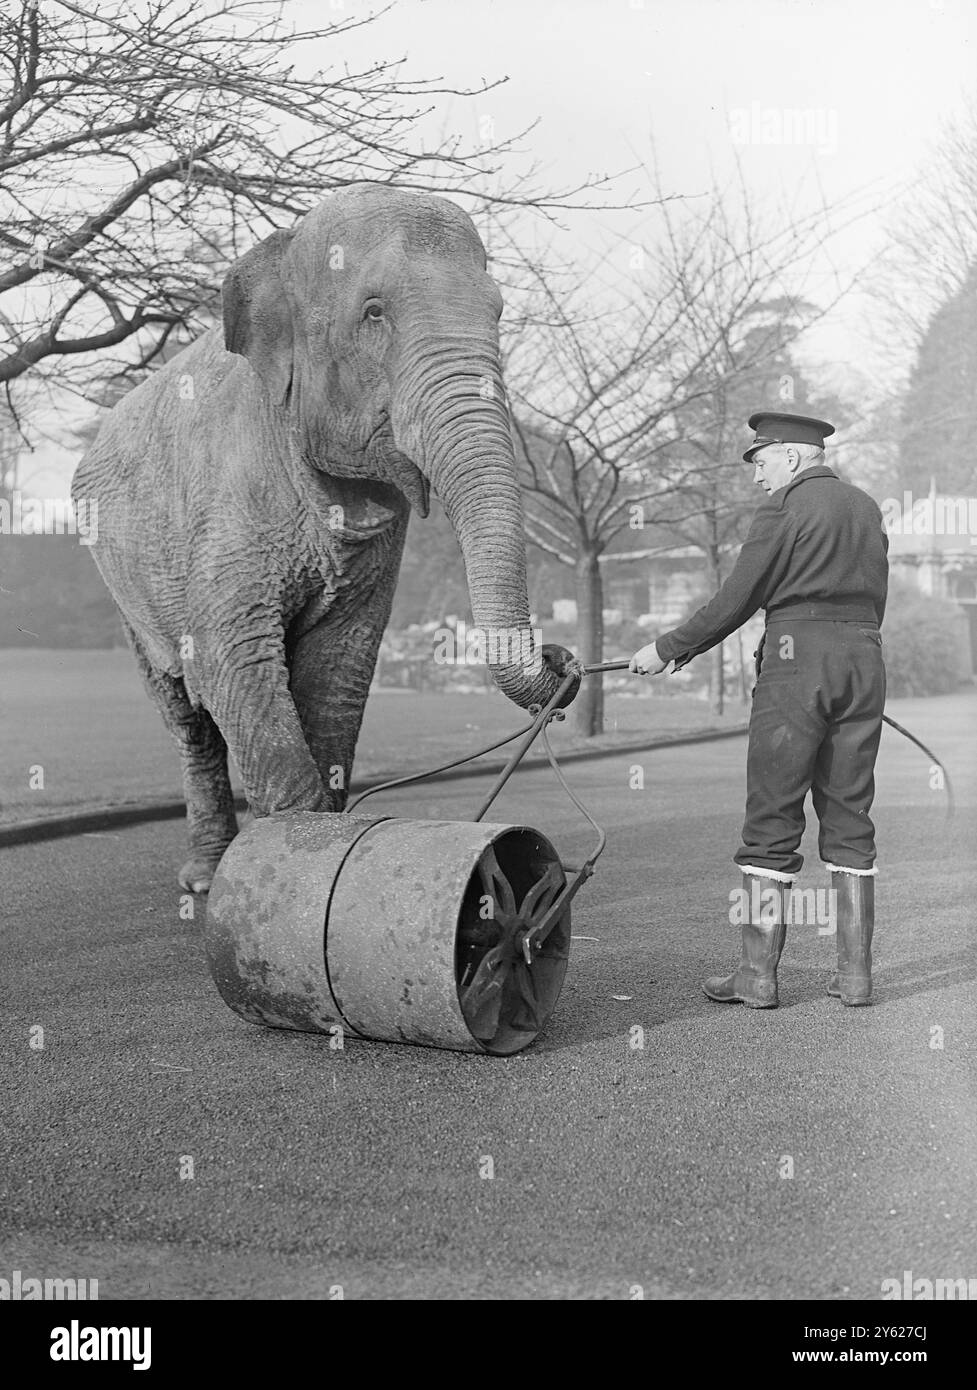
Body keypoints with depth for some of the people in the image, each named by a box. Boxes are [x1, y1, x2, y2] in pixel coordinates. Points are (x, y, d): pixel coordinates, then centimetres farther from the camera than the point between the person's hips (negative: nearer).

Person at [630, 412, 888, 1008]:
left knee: (772, 822, -2)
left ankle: (759, 974, -1)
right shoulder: (867, 508, 17)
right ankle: (856, 973, 8)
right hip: (864, 659, 7)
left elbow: (736, 601, -6)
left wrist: (667, 650, 2)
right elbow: (874, 600, 18)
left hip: (798, 660, -7)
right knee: (850, 818, 9)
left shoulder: (785, 508, -5)